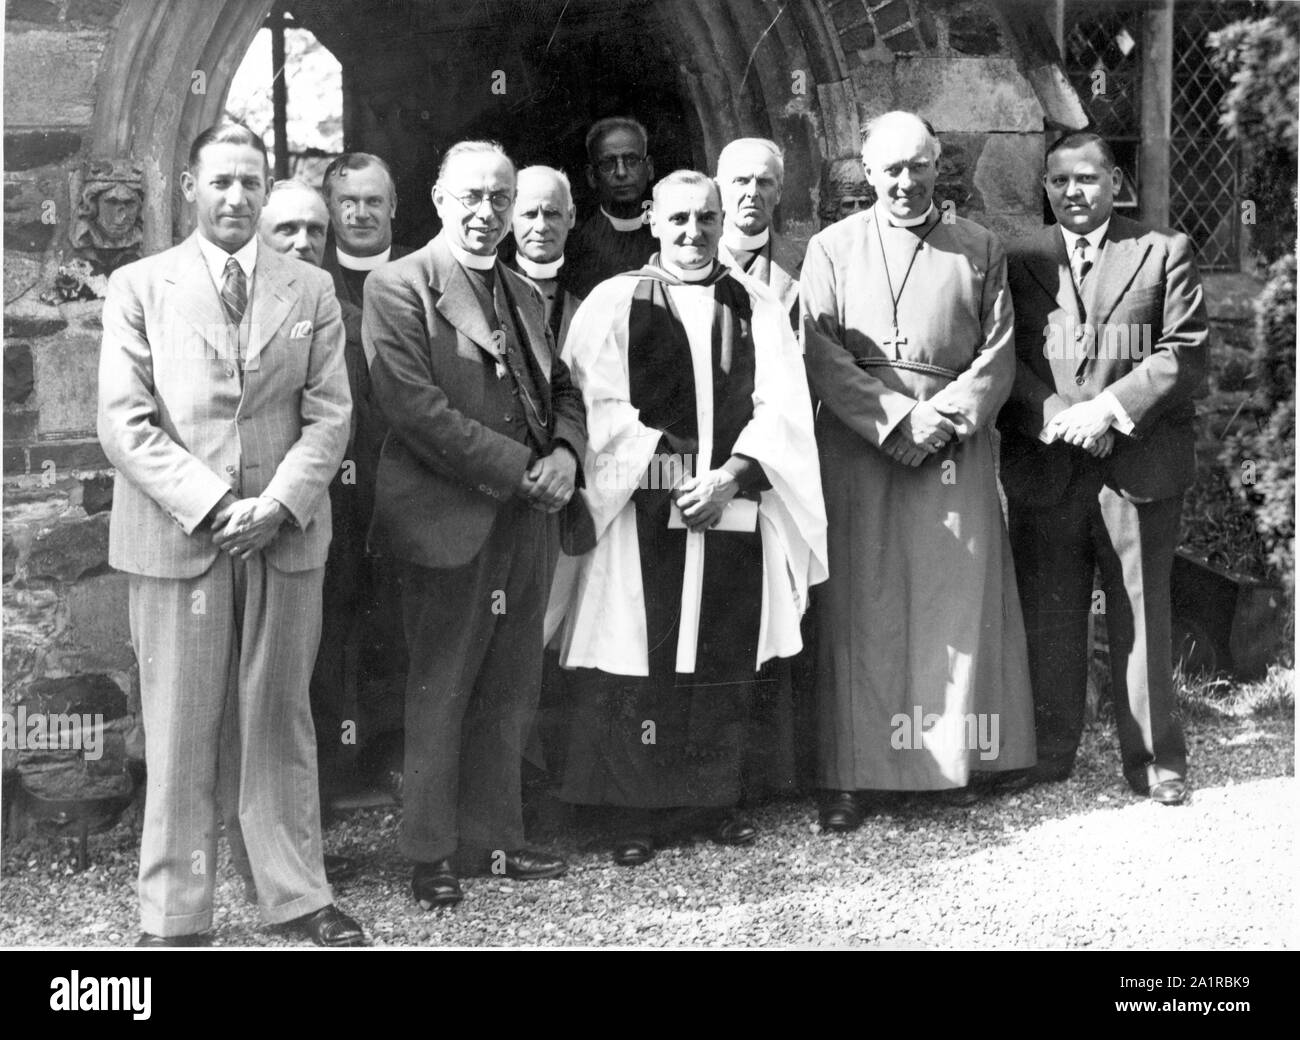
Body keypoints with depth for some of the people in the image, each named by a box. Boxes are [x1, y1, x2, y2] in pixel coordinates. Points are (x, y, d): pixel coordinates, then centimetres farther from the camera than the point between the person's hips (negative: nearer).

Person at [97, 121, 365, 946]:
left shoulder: (311, 291, 10)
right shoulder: (139, 287, 5)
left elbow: (330, 416, 4)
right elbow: (125, 422, -3)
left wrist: (276, 505, -11)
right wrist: (211, 505, -13)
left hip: (287, 536, 2)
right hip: (176, 536, -1)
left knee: (280, 721, 8)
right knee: (180, 730, 3)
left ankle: (298, 892, 18)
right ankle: (173, 914, 12)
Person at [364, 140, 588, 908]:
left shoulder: (525, 296, 17)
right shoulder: (399, 287, -7)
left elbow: (564, 392, 20)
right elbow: (415, 406, -16)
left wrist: (566, 454, -3)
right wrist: (519, 468, -17)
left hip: (529, 519, 7)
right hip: (450, 520, -7)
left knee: (510, 693, 12)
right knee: (440, 694, 3)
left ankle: (493, 837, 24)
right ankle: (433, 853, 15)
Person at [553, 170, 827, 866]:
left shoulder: (755, 306, 11)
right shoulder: (615, 301, 3)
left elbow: (782, 406, 3)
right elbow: (599, 404, -5)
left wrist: (729, 475, -10)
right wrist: (670, 471, -12)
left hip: (734, 503, 3)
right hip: (643, 511, -3)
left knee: (728, 659, 7)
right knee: (642, 660, -3)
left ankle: (715, 801, 20)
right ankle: (636, 814, 8)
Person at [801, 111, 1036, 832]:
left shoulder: (978, 249, 11)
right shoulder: (832, 249, 8)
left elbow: (998, 349, 6)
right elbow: (821, 356, -2)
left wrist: (946, 415, -10)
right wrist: (896, 419, -12)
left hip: (954, 447, 1)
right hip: (858, 447, -1)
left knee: (958, 599, 1)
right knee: (860, 608, -2)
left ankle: (956, 759, 12)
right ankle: (853, 773, 1)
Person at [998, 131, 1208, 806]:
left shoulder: (1163, 253, 8)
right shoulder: (1018, 262, 11)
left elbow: (1185, 353, 0)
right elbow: (1005, 360, 6)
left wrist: (1110, 409, -12)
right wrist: (1056, 419, -11)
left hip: (1139, 464, -1)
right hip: (1044, 466, 1)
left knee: (1141, 616, 4)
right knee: (1048, 618, 4)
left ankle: (1154, 761, 13)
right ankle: (1049, 754, 14)